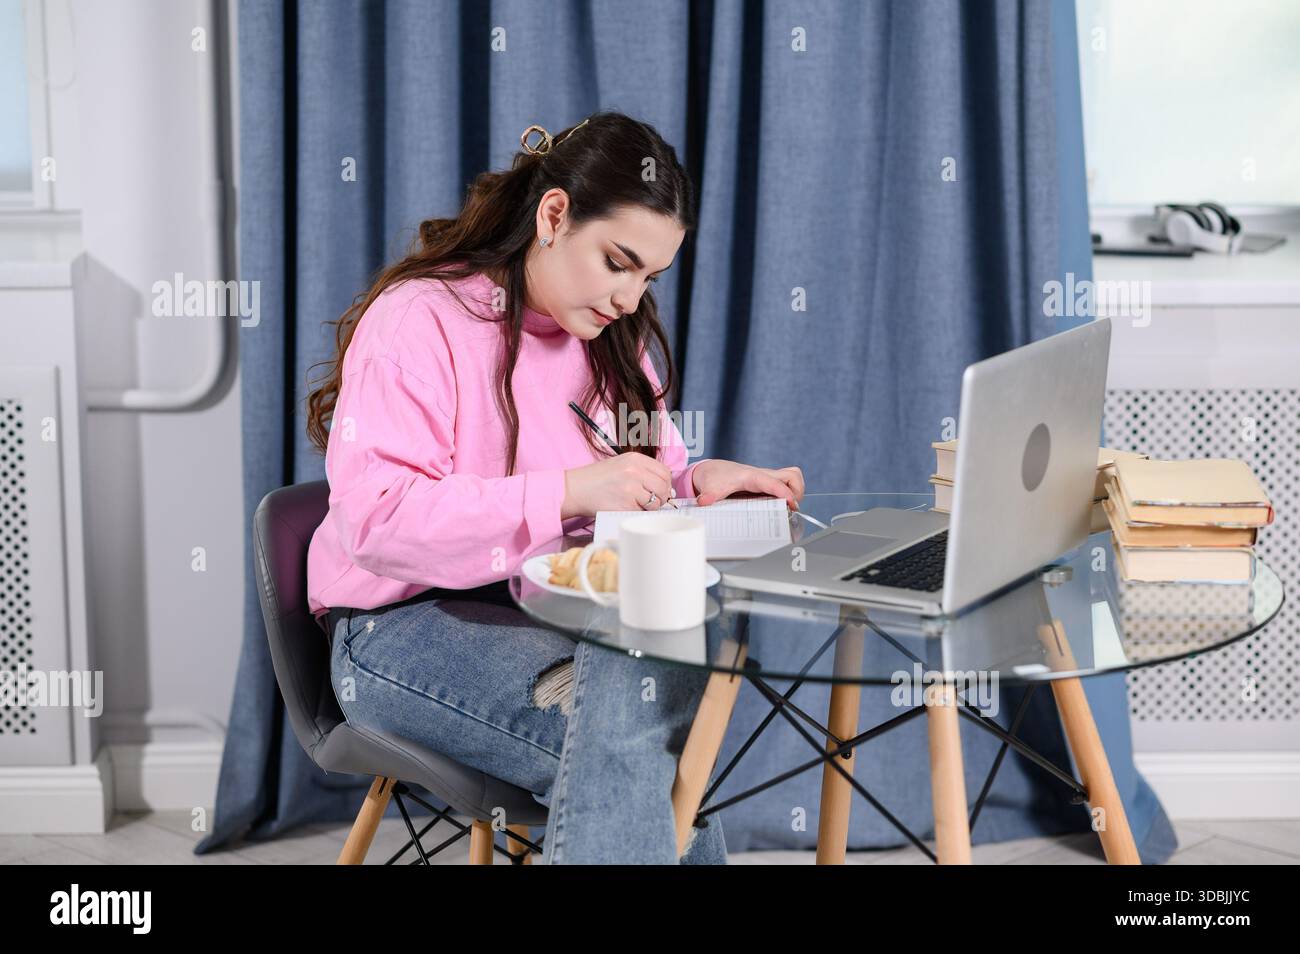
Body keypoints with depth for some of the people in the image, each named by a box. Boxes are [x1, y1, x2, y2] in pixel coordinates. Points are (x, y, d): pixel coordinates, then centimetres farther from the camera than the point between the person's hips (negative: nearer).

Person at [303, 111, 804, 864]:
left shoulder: (613, 338, 14)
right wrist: (570, 492, -28)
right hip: (409, 626, -6)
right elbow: (374, 519, -22)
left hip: (552, 615, 6)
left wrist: (695, 482, -3)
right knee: (627, 706, -34)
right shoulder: (420, 320, -11)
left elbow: (641, 479, 22)